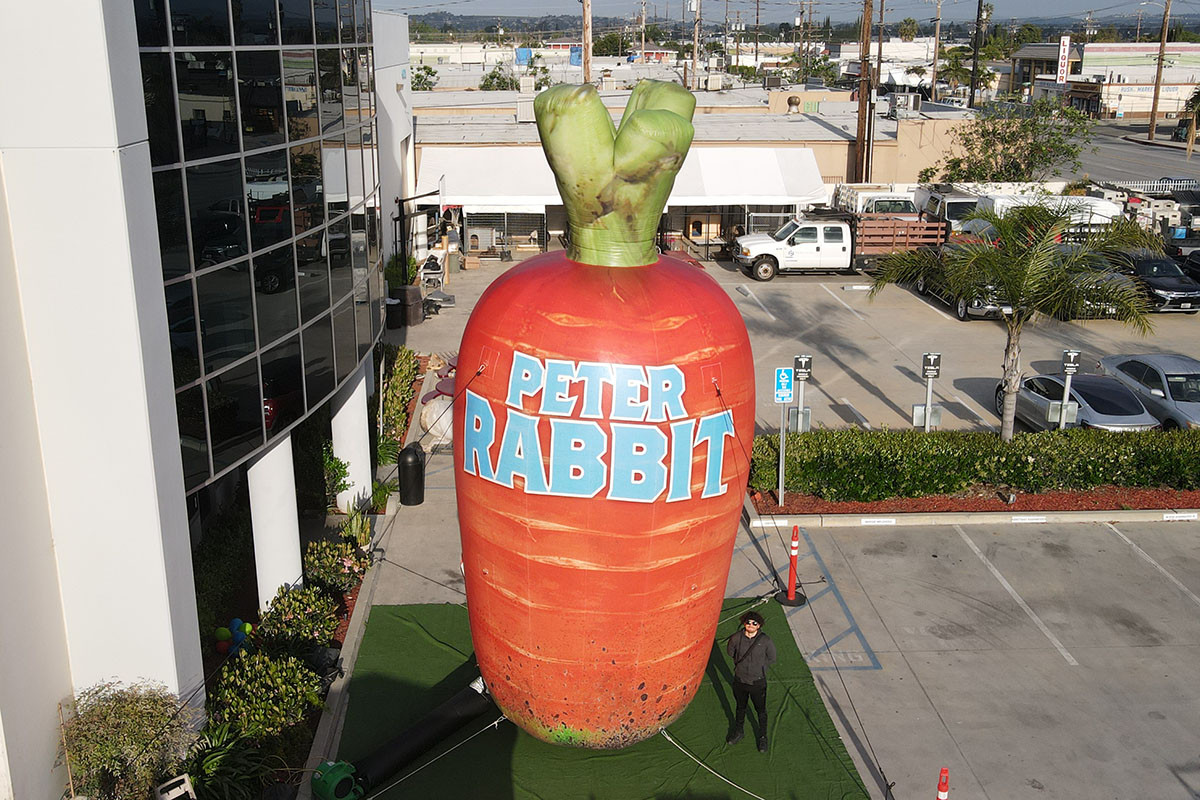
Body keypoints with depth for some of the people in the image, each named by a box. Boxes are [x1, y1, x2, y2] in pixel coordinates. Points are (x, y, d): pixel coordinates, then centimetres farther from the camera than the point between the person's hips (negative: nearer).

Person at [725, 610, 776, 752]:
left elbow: (771, 659, 0)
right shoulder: (736, 638, -14)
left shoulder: (765, 641, -18)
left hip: (758, 682, -1)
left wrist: (758, 668, 0)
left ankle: (762, 737, 37)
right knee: (740, 708, 23)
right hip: (739, 680, 2)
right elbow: (730, 651, 8)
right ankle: (738, 731, 47)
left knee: (761, 711, 16)